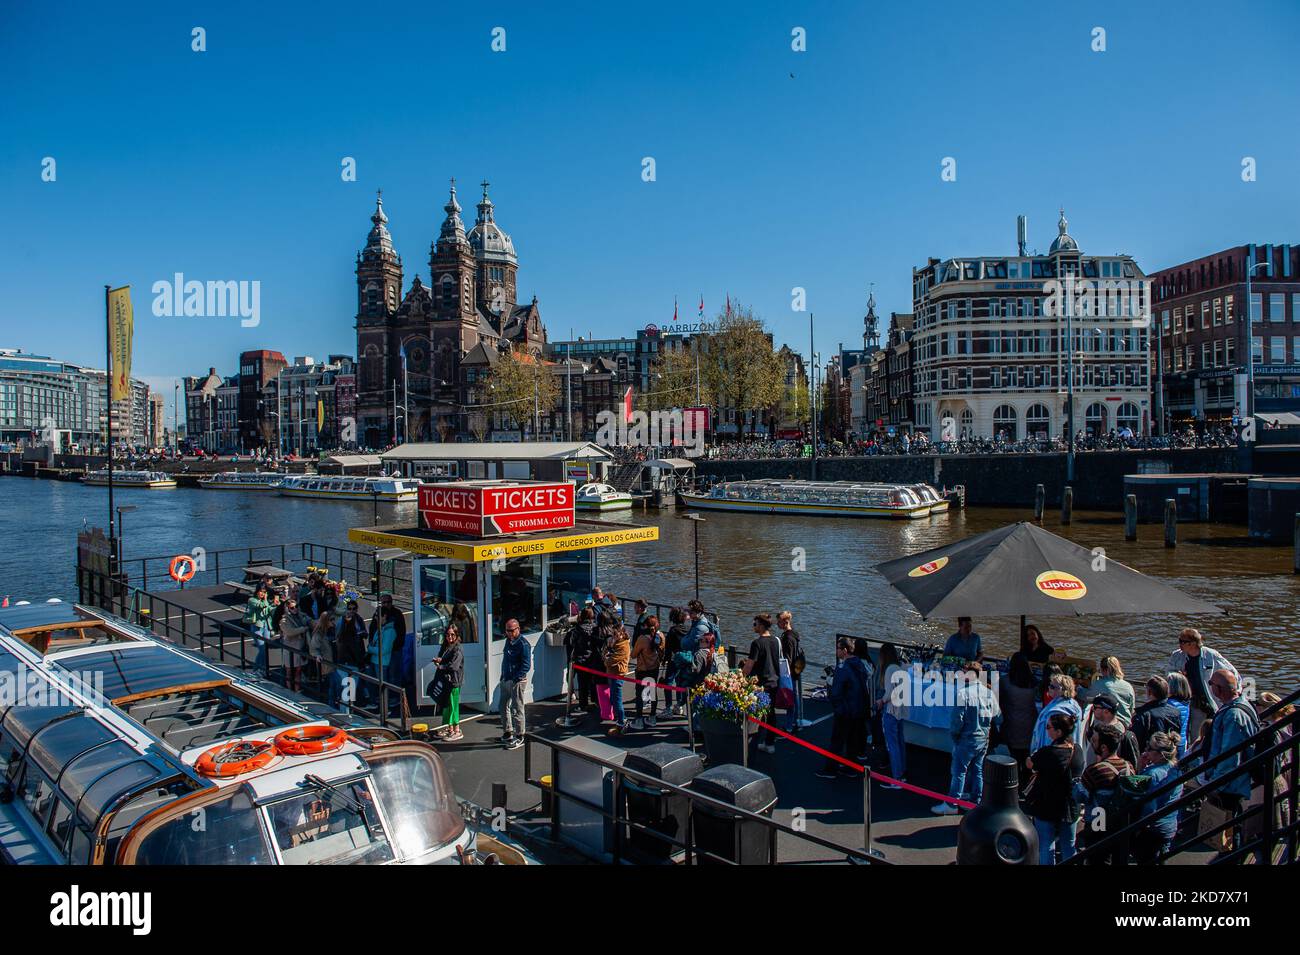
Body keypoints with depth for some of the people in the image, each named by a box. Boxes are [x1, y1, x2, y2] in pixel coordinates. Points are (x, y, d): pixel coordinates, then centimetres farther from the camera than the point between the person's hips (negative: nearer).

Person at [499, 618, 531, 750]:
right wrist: (503, 677, 14)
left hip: (517, 681, -9)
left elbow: (526, 666, -19)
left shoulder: (523, 644, -16)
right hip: (506, 680, 9)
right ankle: (507, 733, 31)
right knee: (504, 707, 16)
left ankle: (519, 737, 8)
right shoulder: (508, 641, 11)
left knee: (516, 709, -2)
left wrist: (515, 678, -22)